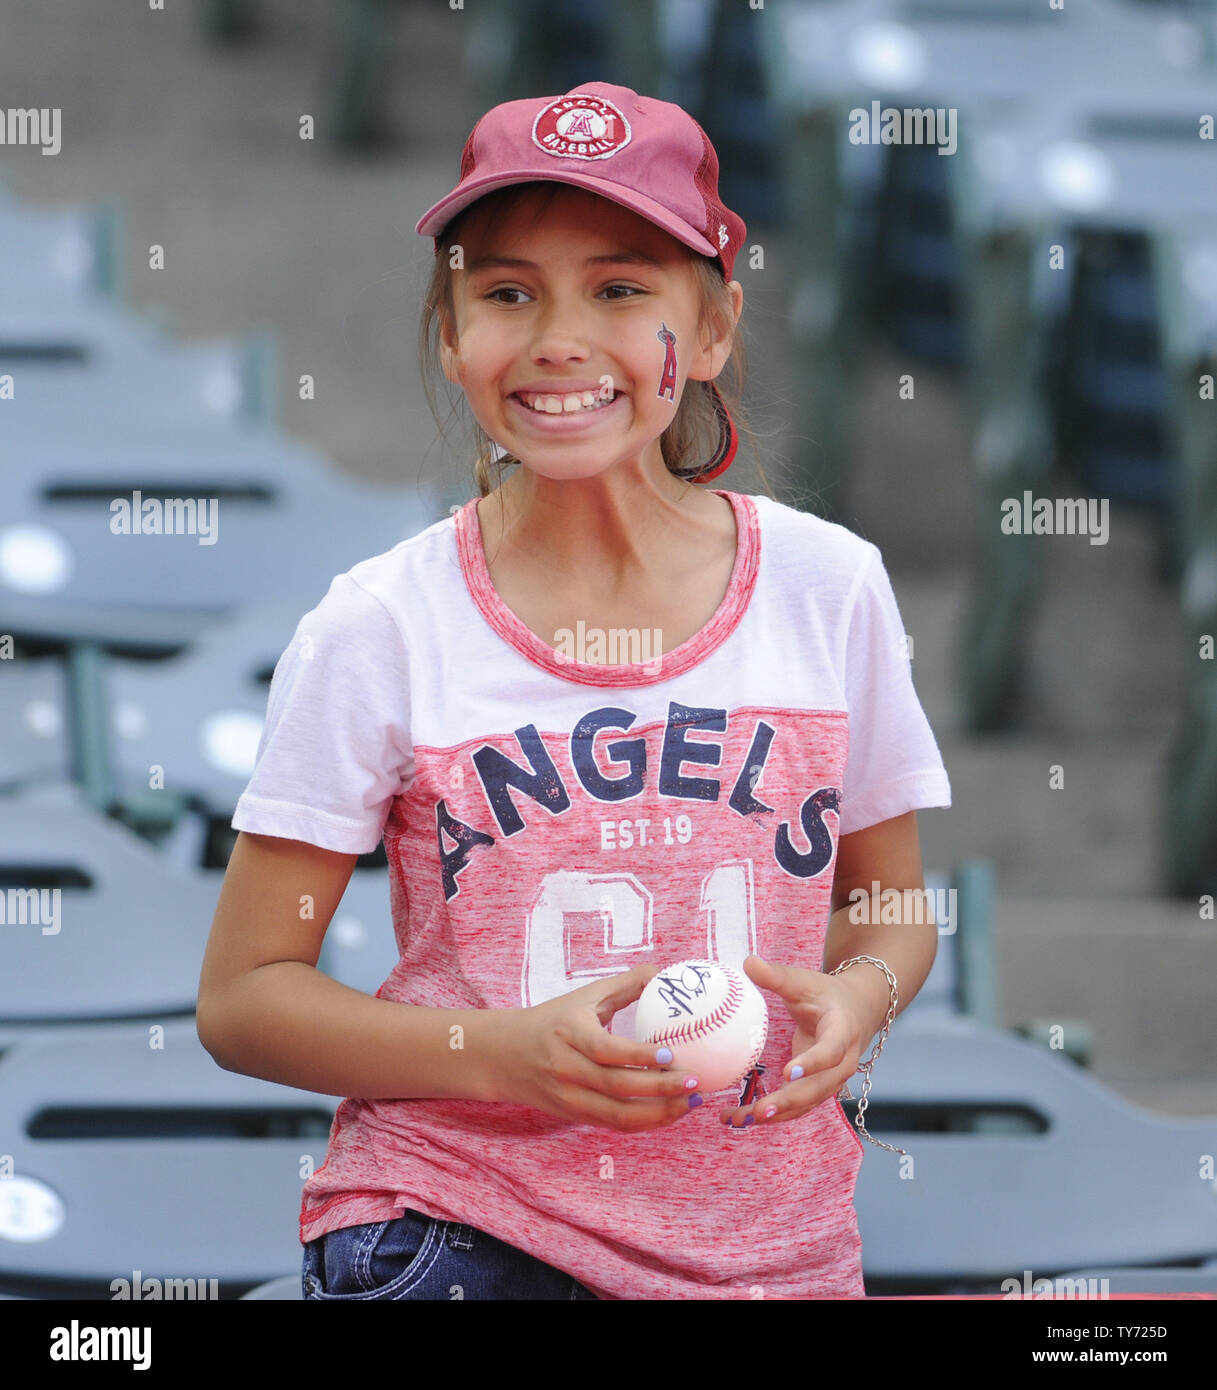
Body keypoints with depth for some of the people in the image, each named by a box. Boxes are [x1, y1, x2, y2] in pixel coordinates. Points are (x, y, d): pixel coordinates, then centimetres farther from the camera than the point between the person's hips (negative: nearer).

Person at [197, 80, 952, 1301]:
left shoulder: (829, 589, 0)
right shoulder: (383, 629, -7)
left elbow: (889, 904, 13)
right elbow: (242, 997, -4)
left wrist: (858, 995, -10)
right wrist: (501, 1052, -19)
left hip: (763, 1238, 1)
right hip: (450, 1225, -1)